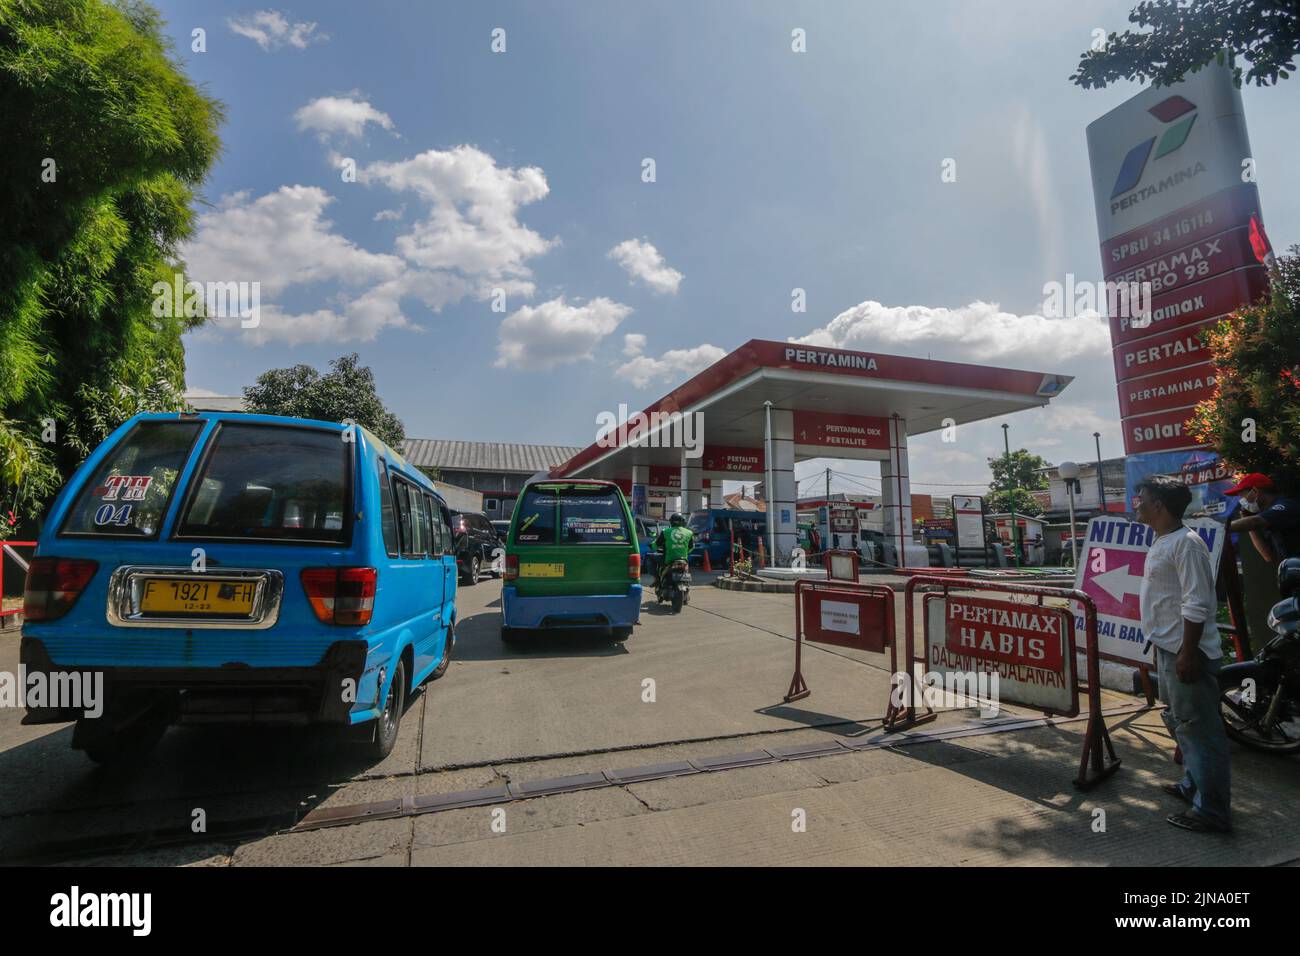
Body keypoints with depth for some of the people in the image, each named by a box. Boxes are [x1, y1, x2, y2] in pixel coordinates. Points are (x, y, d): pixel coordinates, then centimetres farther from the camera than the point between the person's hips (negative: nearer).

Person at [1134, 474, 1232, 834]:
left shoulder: (1186, 543, -19)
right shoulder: (1162, 542, 11)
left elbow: (1196, 605, -22)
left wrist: (1188, 654, -22)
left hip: (1186, 652, -10)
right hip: (1168, 648, 10)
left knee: (1199, 728, 0)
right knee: (1180, 721, 22)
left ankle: (1211, 810, 10)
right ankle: (1193, 784, 38)